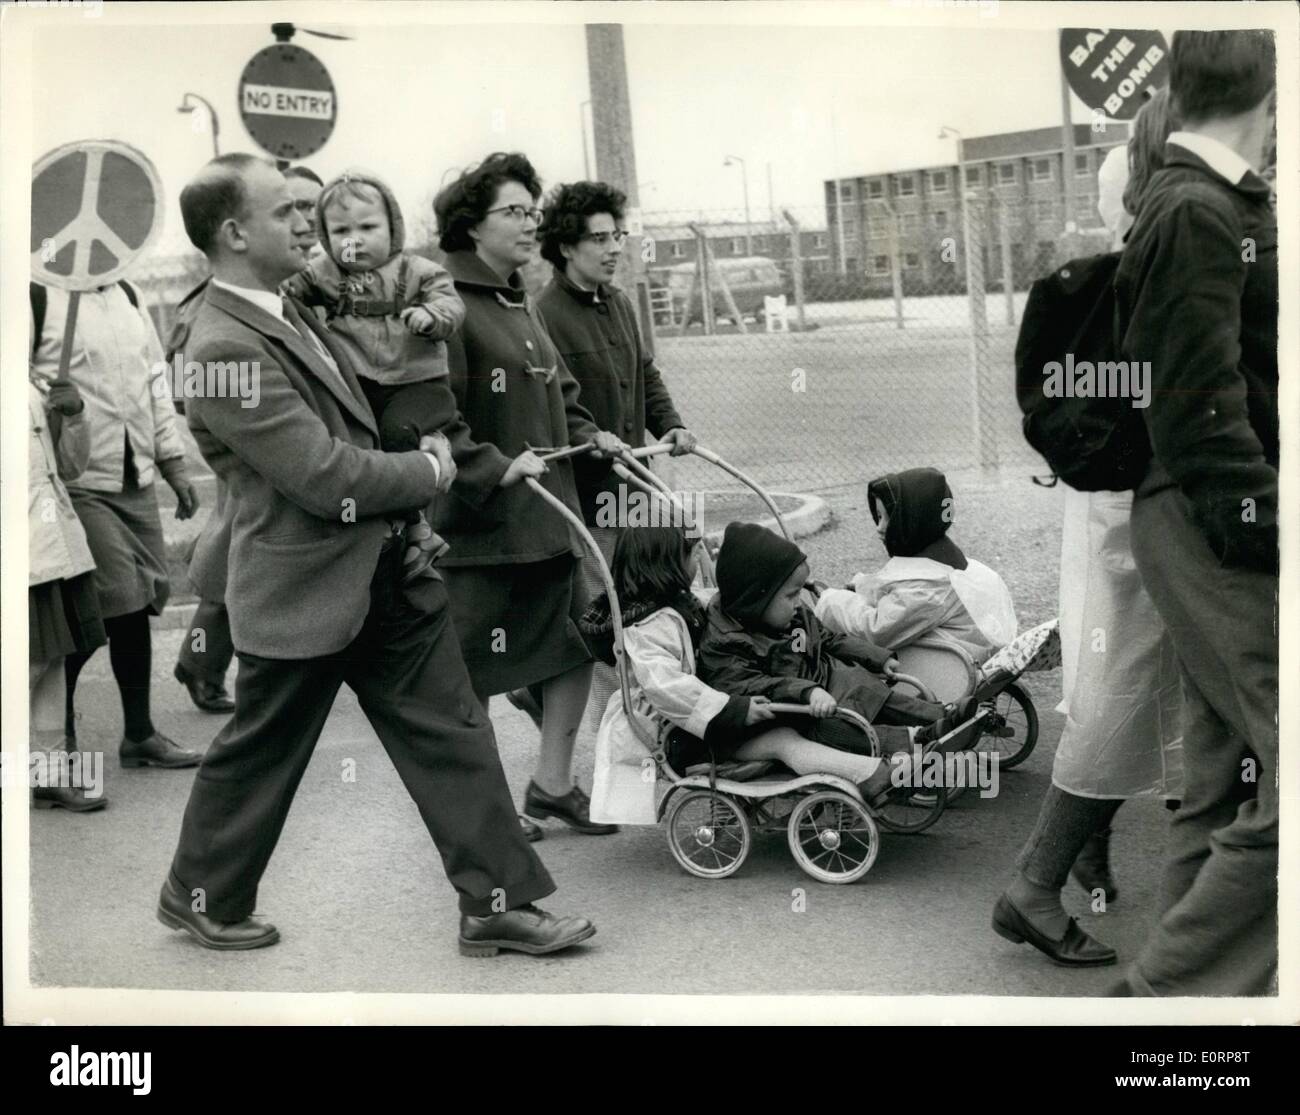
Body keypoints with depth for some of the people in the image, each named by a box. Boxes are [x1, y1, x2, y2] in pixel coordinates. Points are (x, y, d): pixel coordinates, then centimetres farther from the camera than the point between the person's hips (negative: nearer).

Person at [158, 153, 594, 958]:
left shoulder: (290, 310, 7)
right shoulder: (224, 348, -22)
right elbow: (324, 475, -24)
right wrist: (430, 472, -10)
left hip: (385, 571, 8)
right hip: (305, 589, -8)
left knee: (453, 735, 7)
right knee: (260, 756, 11)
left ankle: (496, 904, 14)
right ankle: (202, 895, 33)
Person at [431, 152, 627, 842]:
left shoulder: (521, 304, 16)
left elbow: (555, 390, 25)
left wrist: (587, 435, 9)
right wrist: (494, 468, -26)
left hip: (549, 512, 9)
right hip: (479, 522, -9)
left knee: (573, 646, 14)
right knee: (474, 667, 2)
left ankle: (553, 783, 28)